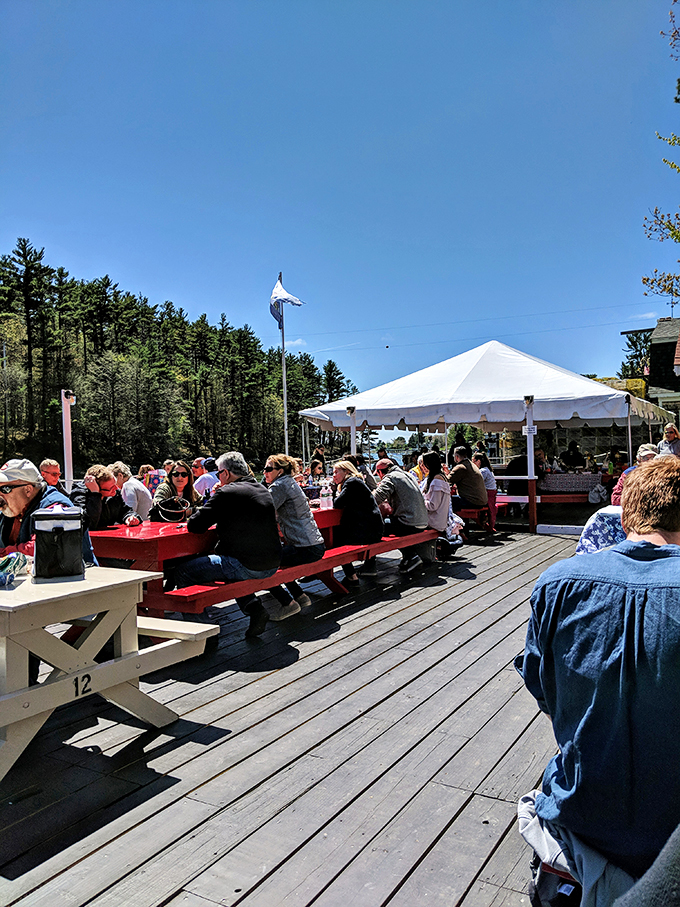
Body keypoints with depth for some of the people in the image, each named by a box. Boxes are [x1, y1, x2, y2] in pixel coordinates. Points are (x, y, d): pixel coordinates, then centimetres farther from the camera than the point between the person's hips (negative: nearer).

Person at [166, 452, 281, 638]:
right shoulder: (263, 490, 12)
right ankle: (253, 607, 19)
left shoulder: (226, 493, -12)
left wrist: (194, 517, 11)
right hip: (271, 565, 9)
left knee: (181, 572, 0)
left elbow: (194, 525, -11)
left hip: (246, 566, -8)